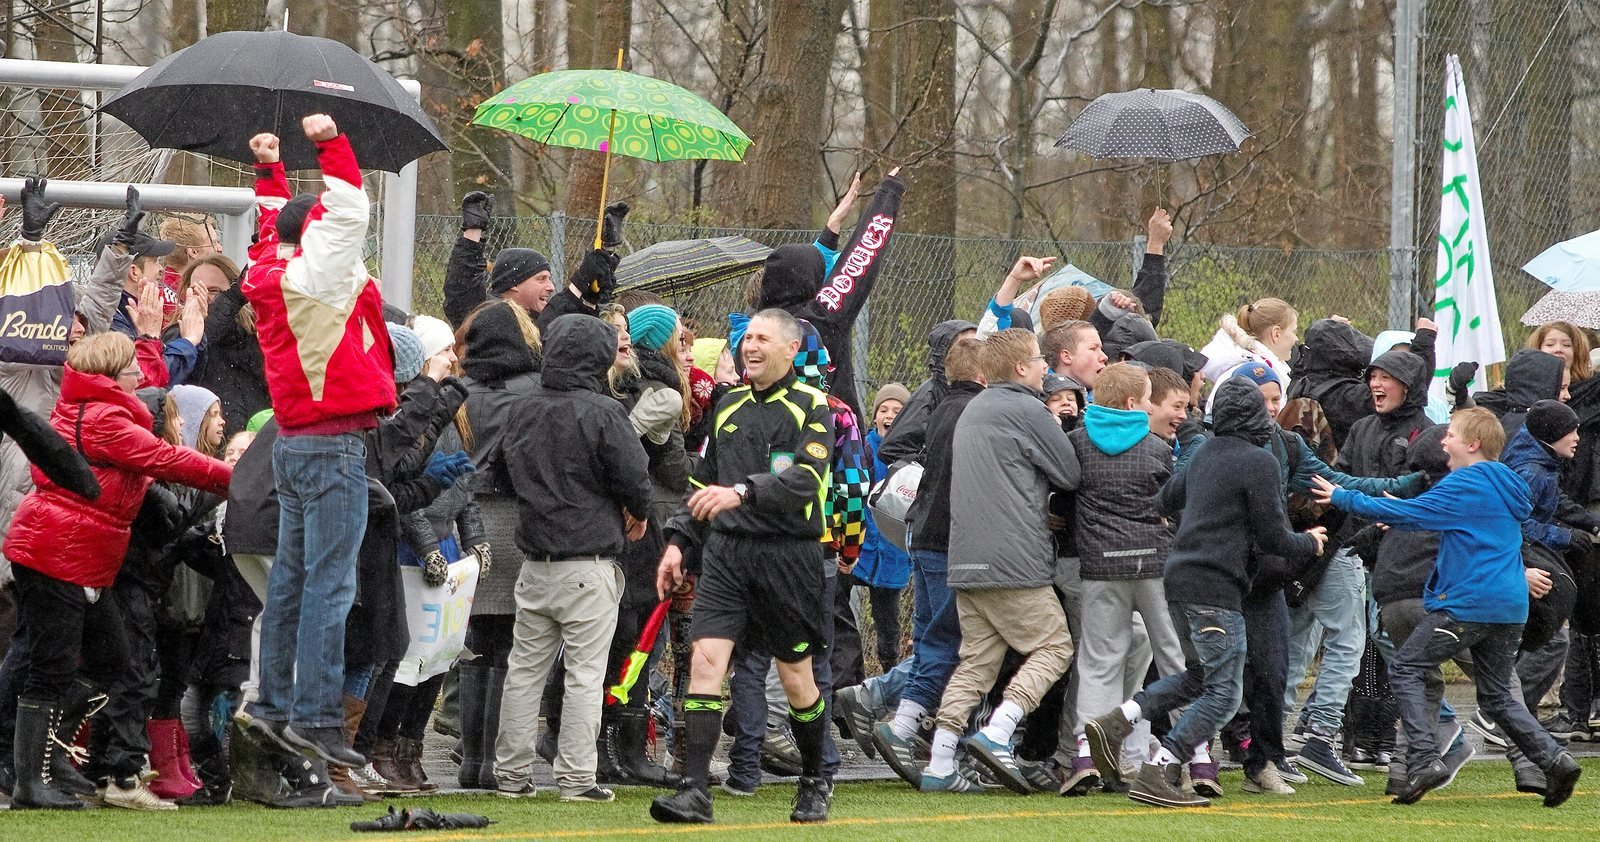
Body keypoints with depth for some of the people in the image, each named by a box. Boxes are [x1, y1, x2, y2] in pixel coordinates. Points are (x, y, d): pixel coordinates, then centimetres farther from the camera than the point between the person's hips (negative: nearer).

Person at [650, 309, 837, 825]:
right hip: (726, 550, 4)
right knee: (706, 658, -11)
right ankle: (695, 791, -14)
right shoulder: (730, 406, 14)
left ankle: (815, 783, 26)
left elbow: (805, 478, -19)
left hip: (788, 554, -4)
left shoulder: (810, 408, -3)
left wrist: (743, 491, -31)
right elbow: (705, 481, 23)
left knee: (796, 677, 6)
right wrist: (679, 540, 14)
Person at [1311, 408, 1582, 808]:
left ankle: (1424, 760, -13)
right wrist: (1400, 515, 26)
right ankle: (1553, 758, -1)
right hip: (1510, 609, 8)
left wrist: (1343, 498, -3)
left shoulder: (1466, 486, -10)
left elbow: (1406, 513, -11)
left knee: (1406, 669, 0)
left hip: (1468, 605, -8)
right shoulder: (1505, 487, 17)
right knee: (1496, 695, 16)